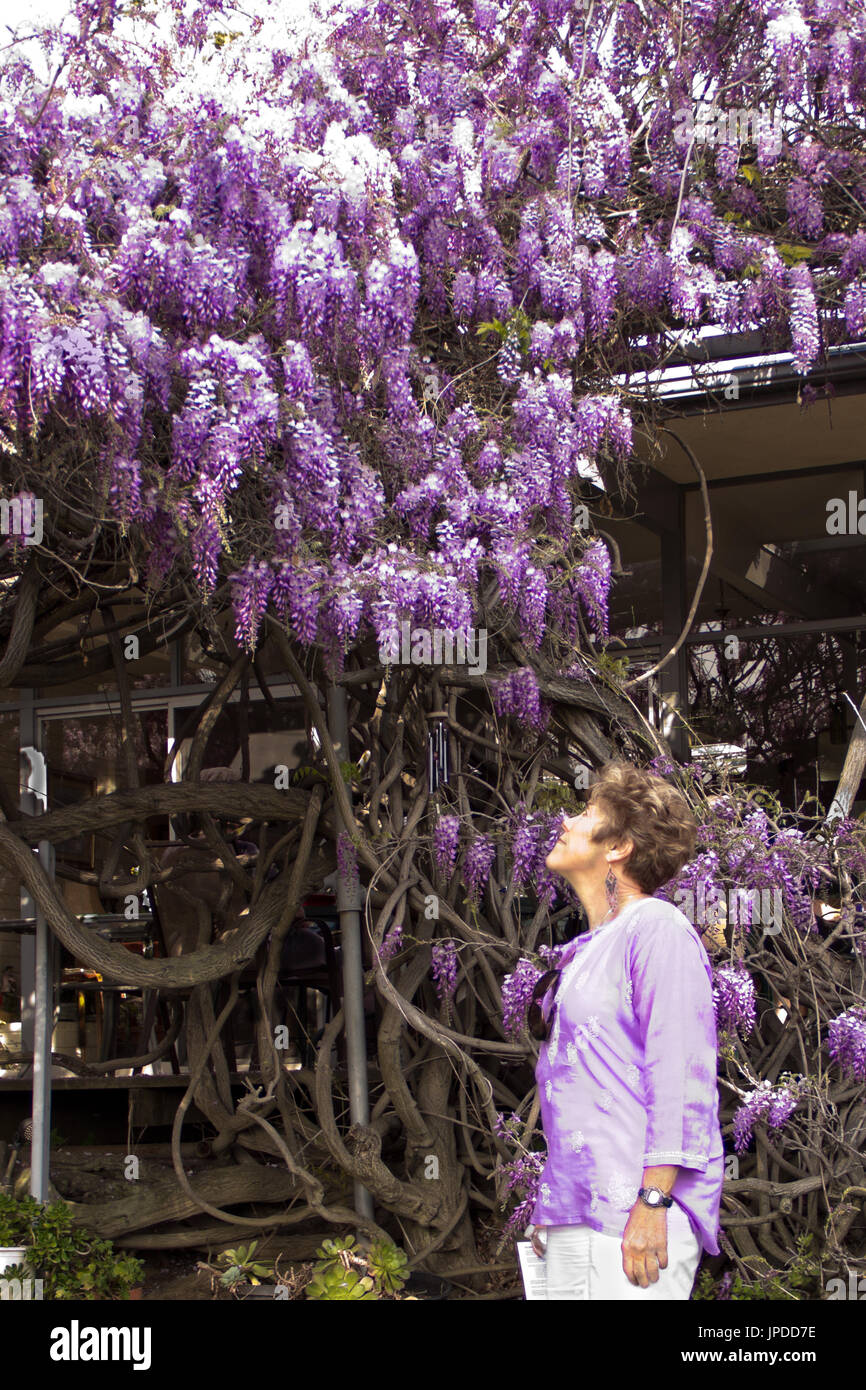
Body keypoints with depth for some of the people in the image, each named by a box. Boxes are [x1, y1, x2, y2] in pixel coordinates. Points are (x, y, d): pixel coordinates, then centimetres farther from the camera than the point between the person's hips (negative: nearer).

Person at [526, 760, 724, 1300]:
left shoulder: (657, 929, -7)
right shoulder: (584, 951, 20)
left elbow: (680, 1077, -15)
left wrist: (653, 1201, -20)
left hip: (632, 1213, -8)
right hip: (574, 1213, 8)